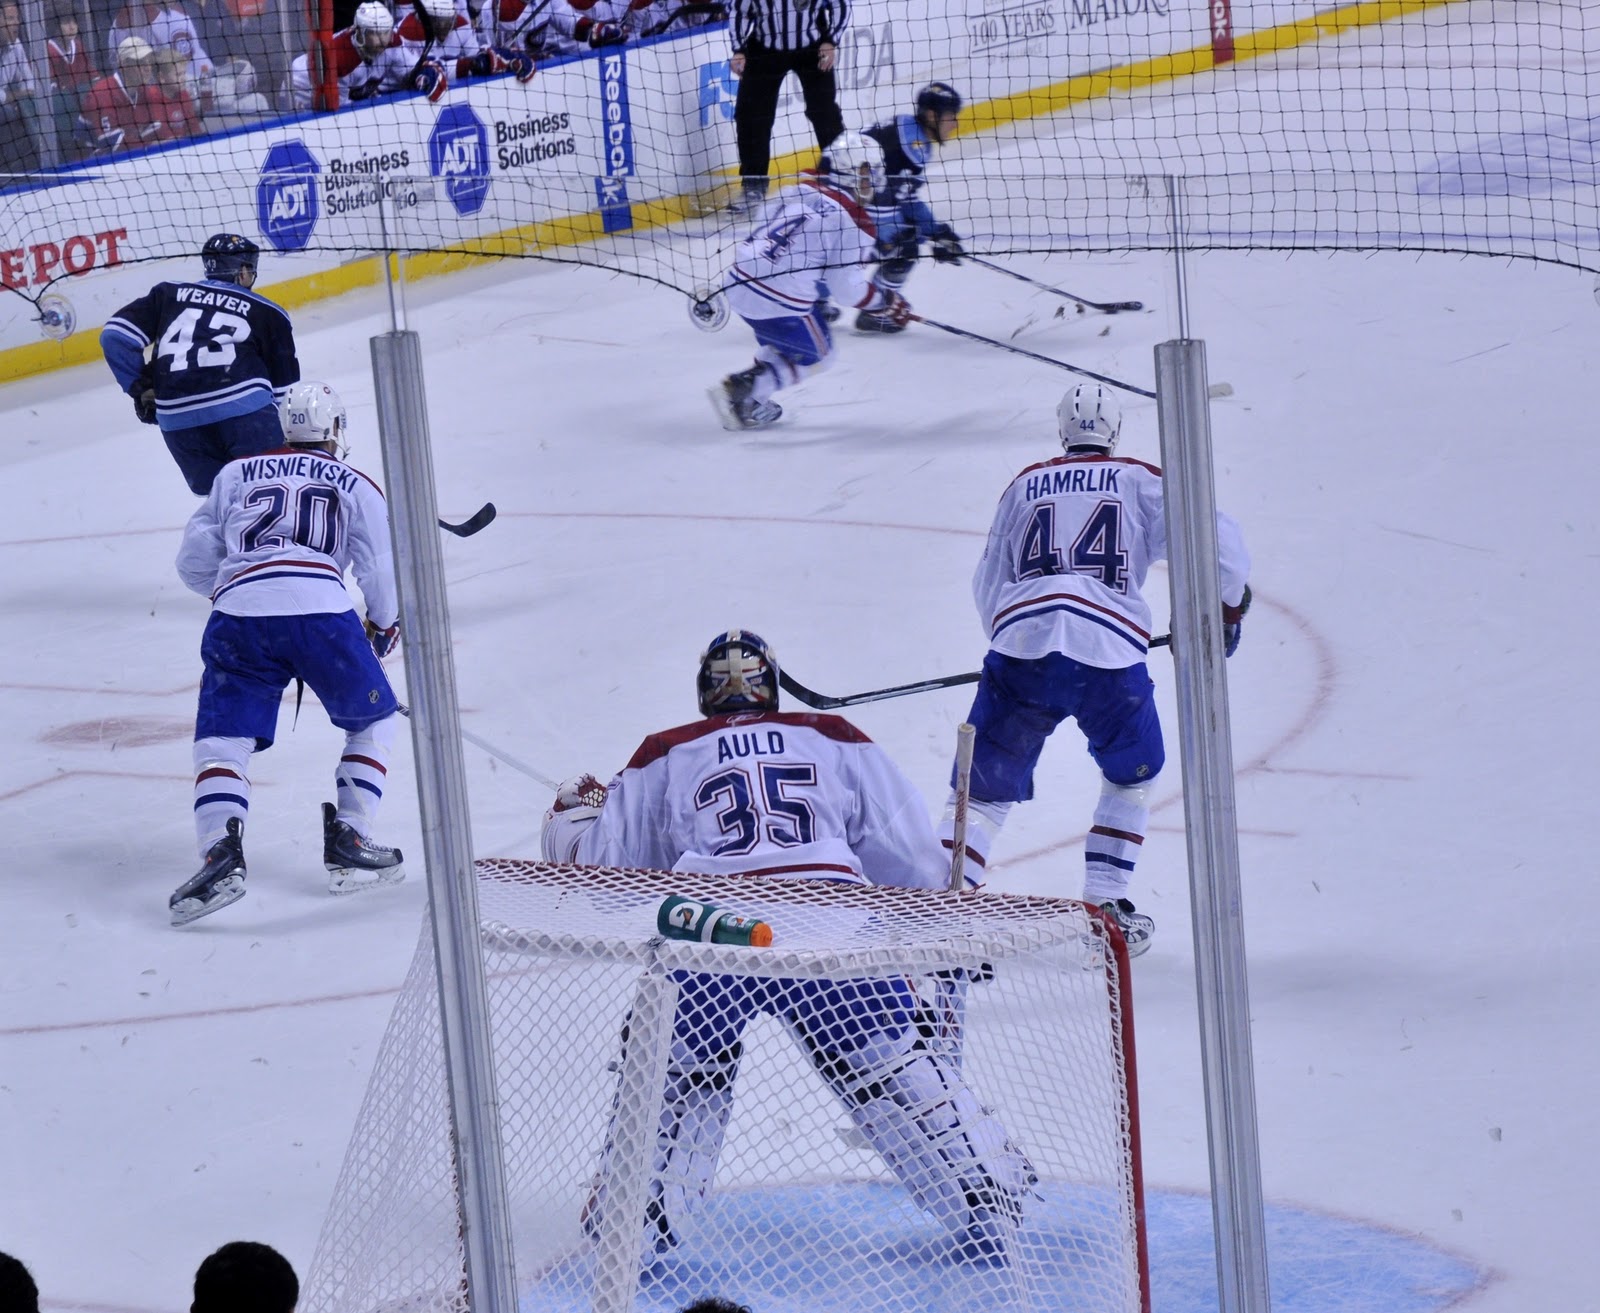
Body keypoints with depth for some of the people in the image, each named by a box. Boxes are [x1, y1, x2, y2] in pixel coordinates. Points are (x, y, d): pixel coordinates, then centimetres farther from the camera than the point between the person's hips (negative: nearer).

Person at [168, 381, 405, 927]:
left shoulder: (237, 473, 27)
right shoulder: (355, 486, 23)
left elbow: (194, 560, 22)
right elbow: (383, 574, 14)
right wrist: (384, 628, 33)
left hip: (239, 615, 1)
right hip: (320, 610, -1)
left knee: (221, 738, 6)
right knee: (373, 720, 21)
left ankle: (219, 851, -19)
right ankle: (348, 842, 9)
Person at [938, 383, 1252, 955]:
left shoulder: (1025, 485, 22)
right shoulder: (1141, 482, 14)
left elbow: (987, 585, 25)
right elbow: (1217, 539, 5)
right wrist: (1229, 609, 21)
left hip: (1022, 647, 1)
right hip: (1109, 656, -1)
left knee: (984, 785, 9)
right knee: (1131, 775, 24)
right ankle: (1105, 904, 16)